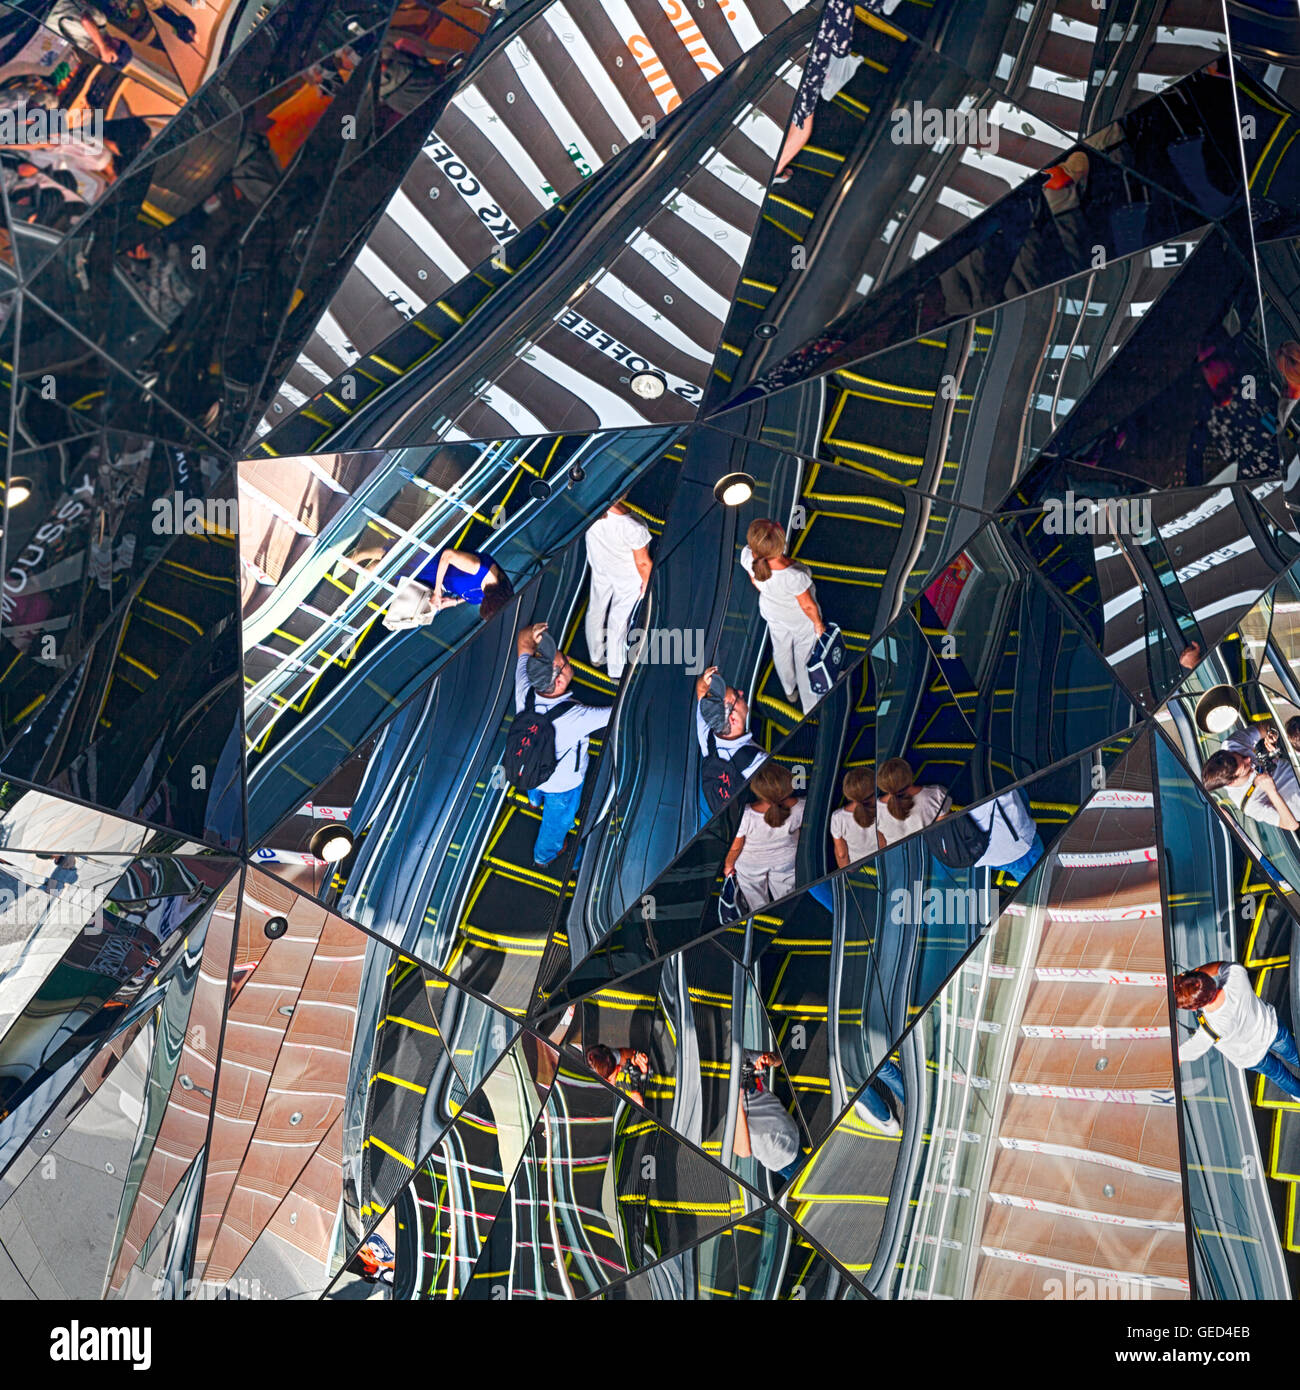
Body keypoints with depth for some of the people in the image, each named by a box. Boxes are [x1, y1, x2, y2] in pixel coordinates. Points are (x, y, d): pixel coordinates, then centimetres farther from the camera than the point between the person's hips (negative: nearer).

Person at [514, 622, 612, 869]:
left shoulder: (525, 691, -33)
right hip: (563, 784, -4)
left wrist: (530, 634, -39)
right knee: (557, 820, 30)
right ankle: (544, 857, 59)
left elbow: (523, 642, -17)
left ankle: (535, 800, 77)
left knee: (537, 793, 41)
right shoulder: (576, 717, -47)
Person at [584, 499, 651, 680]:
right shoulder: (633, 527, -39)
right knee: (618, 619, 13)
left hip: (600, 568, 4)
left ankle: (596, 656, 50)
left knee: (596, 610, 26)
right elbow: (642, 562, -20)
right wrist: (647, 582, -4)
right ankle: (616, 671, 33)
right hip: (628, 577, -4)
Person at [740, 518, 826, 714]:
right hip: (801, 620, -4)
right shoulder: (795, 575, -45)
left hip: (772, 614, 5)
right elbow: (807, 605, -24)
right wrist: (818, 624, -3)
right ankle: (811, 707, 47)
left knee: (781, 651, 33)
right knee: (805, 660, 22)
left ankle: (789, 691, 61)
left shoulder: (748, 556, -33)